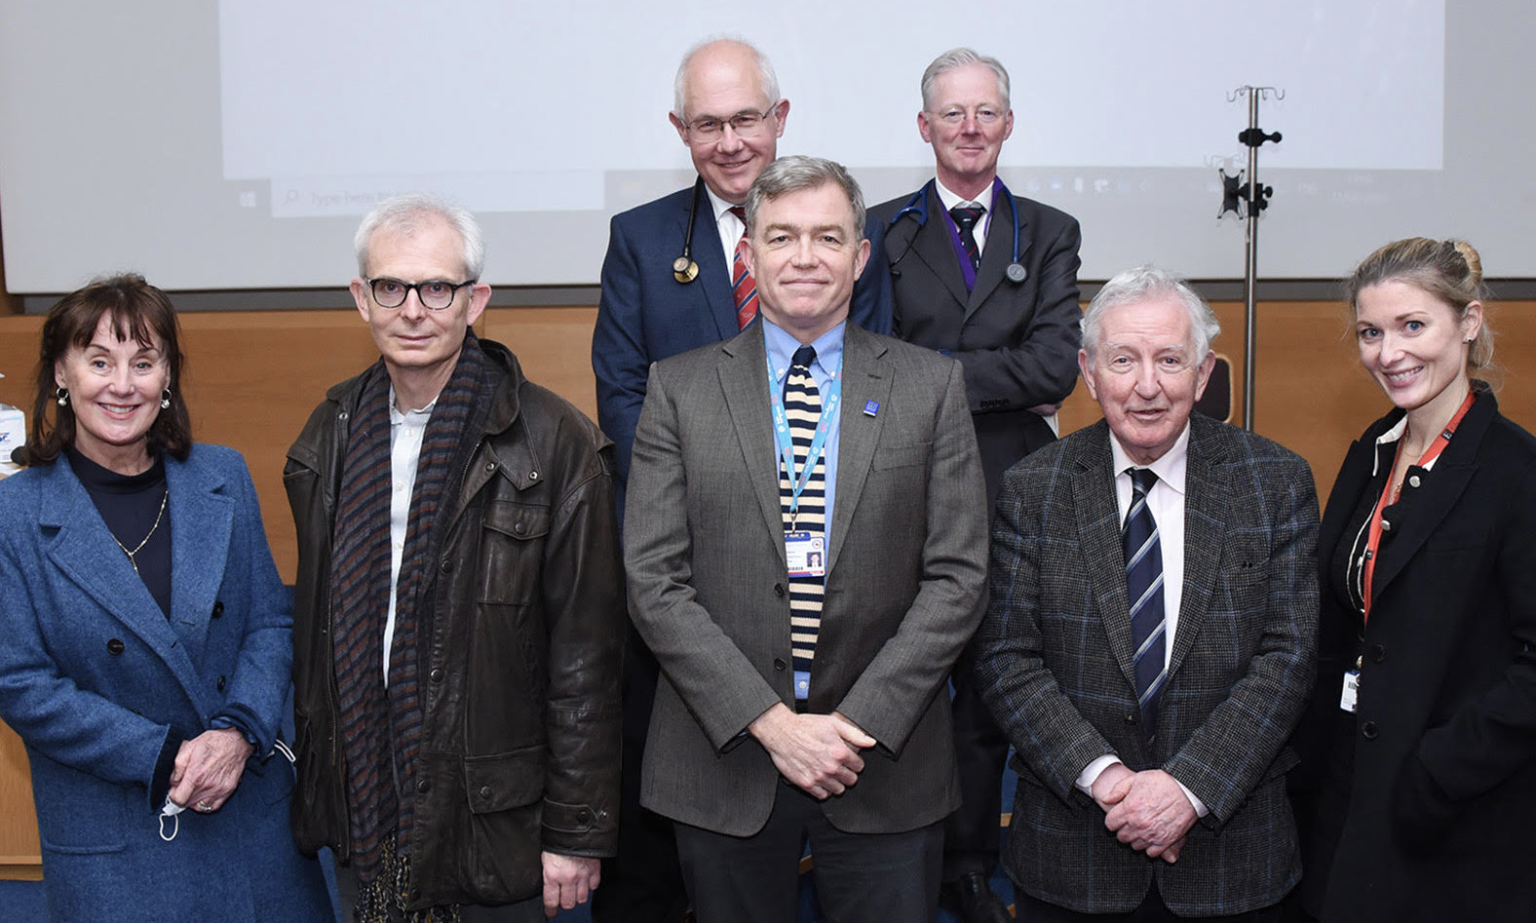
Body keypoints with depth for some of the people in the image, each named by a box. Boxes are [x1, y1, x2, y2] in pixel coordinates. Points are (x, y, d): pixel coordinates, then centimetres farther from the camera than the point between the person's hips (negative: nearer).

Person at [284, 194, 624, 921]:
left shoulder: (553, 443, -13)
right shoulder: (331, 434, 4)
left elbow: (587, 656, -12)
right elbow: (315, 617, 12)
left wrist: (578, 833, -11)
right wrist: (312, 783, 12)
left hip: (492, 812, -4)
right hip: (359, 809, 5)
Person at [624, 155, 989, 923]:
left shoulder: (931, 386, 2)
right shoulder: (679, 389, 1)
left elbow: (957, 576, -2)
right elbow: (654, 581, -5)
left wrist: (863, 720, -11)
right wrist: (770, 722, -13)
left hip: (885, 759, 0)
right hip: (724, 759, 0)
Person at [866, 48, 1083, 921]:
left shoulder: (1050, 234, 7)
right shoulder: (882, 229, 4)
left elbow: (1057, 364, -7)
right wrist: (1007, 385, -12)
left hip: (1008, 497, 2)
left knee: (988, 693, 12)